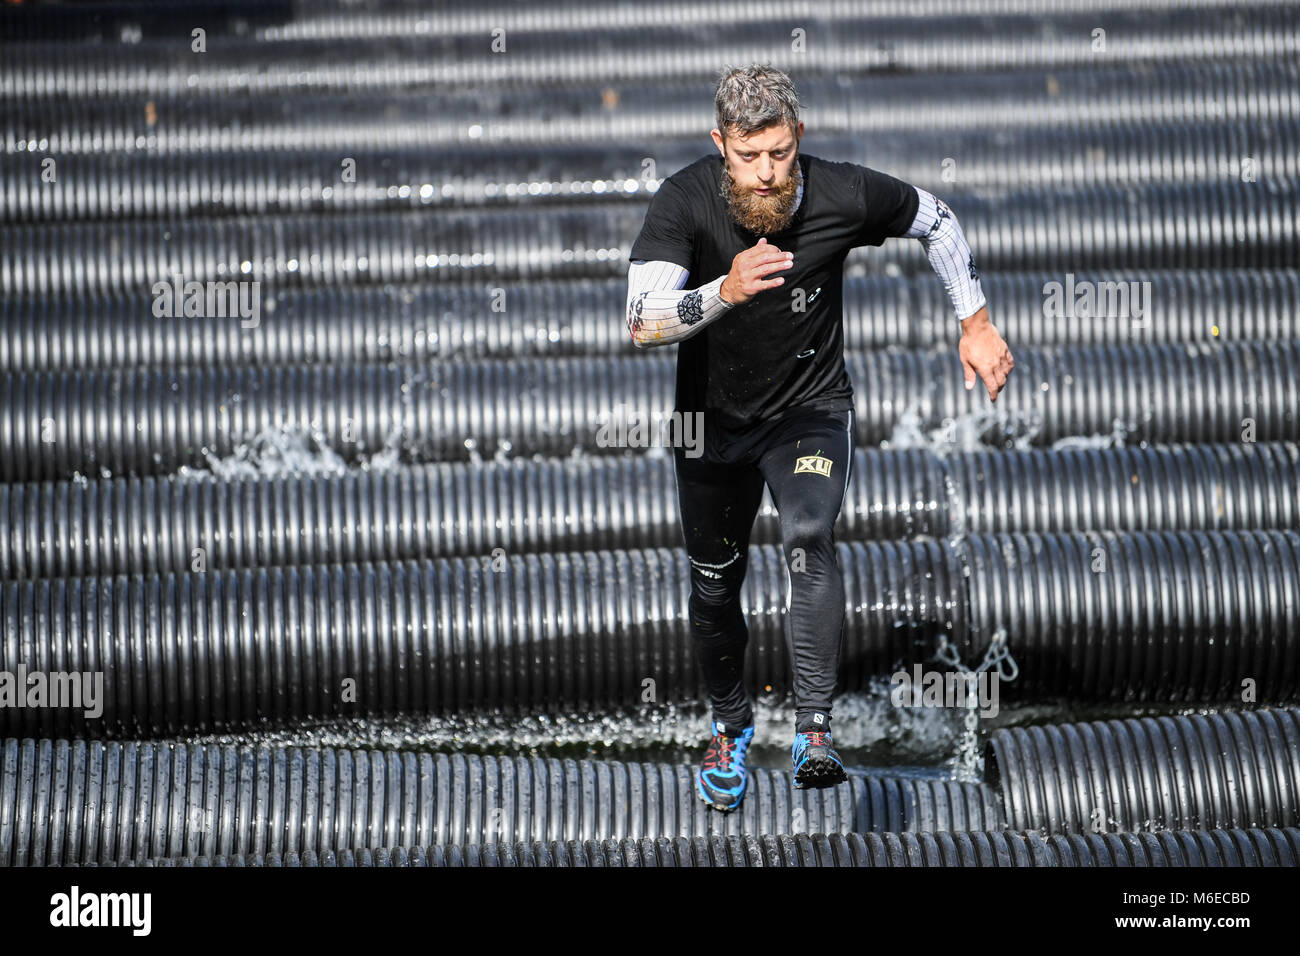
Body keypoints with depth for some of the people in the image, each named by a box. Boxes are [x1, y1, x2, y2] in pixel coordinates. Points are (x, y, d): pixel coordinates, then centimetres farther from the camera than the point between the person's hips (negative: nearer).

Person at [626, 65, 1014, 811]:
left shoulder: (844, 196, -19)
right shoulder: (685, 203, -22)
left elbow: (935, 221, 2)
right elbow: (642, 322, -34)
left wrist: (977, 323, 0)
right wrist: (725, 292, -51)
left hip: (812, 410, -1)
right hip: (714, 419, 2)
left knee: (810, 539, -28)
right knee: (715, 582, 14)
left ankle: (815, 730, -29)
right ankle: (732, 727, 40)